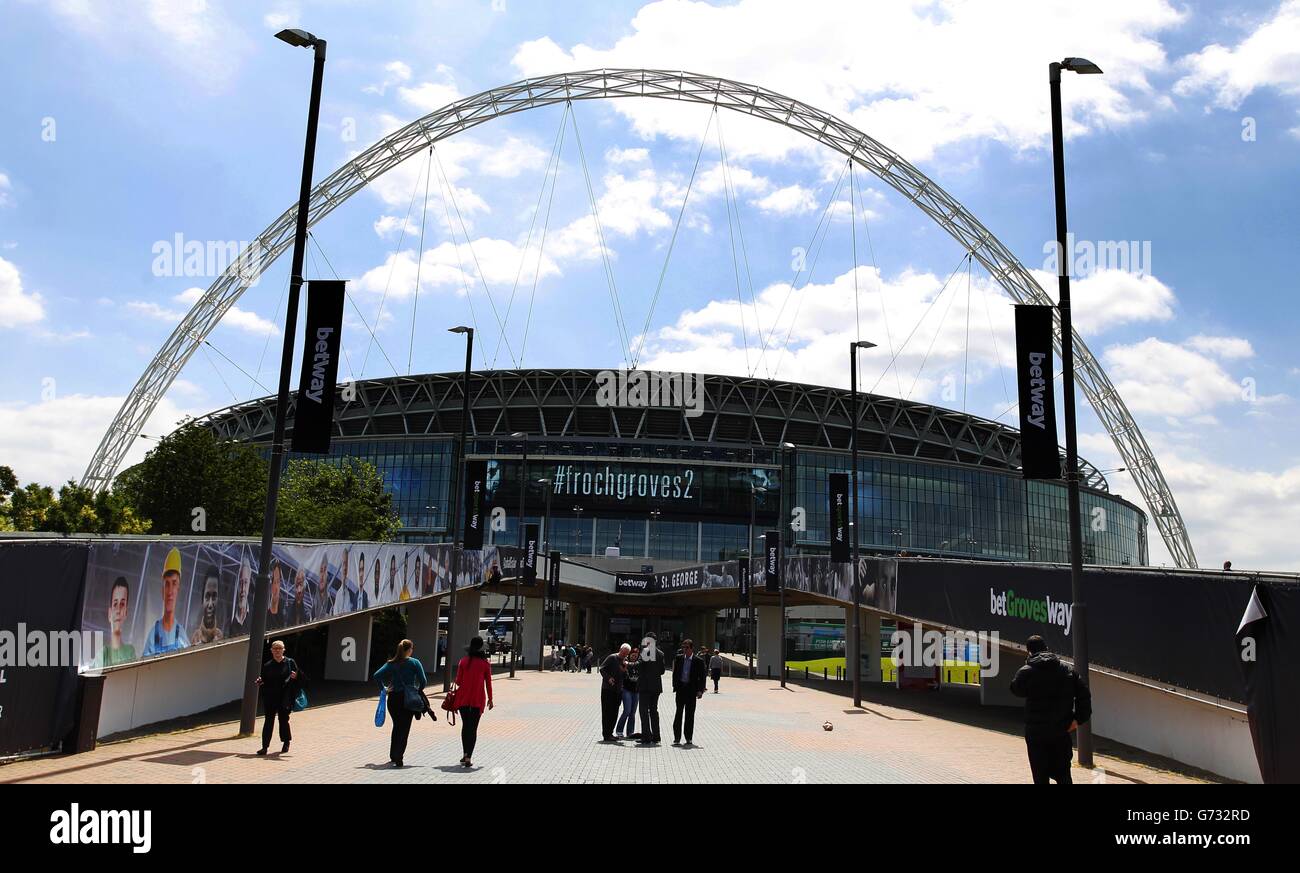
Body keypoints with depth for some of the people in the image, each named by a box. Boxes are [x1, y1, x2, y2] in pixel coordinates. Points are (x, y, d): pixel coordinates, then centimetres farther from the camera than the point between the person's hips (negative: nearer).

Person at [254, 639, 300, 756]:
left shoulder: (290, 662, 4)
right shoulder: (267, 666, 9)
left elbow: (299, 678, 6)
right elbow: (264, 682, 13)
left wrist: (295, 677, -15)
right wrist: (260, 682, -7)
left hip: (285, 697, -2)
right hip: (270, 697, 2)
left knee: (283, 720, 3)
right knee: (269, 721, -1)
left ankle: (286, 743, 23)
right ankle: (264, 747, 1)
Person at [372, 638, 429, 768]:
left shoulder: (391, 663, 4)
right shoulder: (414, 663, -5)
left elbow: (377, 676, -5)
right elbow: (423, 681, -9)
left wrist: (385, 687, 5)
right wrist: (418, 689, 9)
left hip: (393, 698, 4)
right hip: (409, 699, -4)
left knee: (396, 727, 20)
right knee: (404, 728, 0)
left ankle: (393, 755, 27)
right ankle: (398, 757, -10)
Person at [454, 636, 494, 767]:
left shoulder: (463, 661, -1)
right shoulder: (485, 664, -3)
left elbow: (458, 681, -1)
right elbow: (488, 683, 0)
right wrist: (490, 698, 11)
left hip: (463, 698, 1)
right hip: (478, 699, -1)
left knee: (465, 725, 16)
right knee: (473, 728, 3)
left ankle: (465, 754, 19)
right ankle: (468, 757, -4)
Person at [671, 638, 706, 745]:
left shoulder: (699, 661, -2)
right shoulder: (678, 658, 6)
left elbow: (702, 677, 0)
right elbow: (675, 673, 11)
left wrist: (700, 691, -8)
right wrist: (675, 686, 3)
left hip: (691, 689, -1)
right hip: (680, 688, 1)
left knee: (690, 714, 4)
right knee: (679, 712, 0)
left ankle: (688, 738, 14)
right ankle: (677, 738, 2)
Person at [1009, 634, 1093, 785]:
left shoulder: (1026, 672, -10)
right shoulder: (1068, 670, 1)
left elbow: (1016, 689, 7)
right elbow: (1084, 693, -1)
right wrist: (1079, 718, 1)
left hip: (1036, 732, -3)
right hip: (1061, 731, 3)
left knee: (1041, 777, 5)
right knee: (1063, 775, 15)